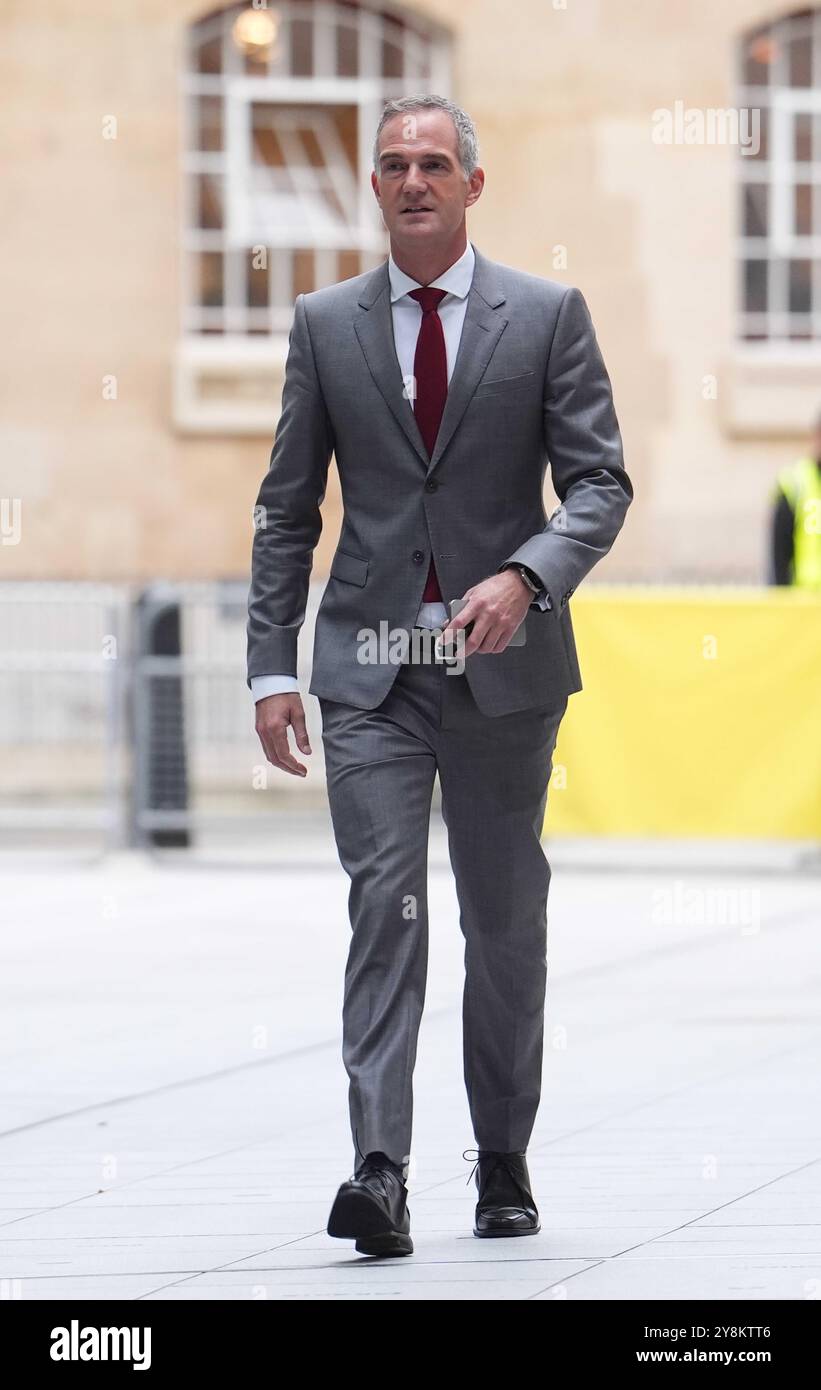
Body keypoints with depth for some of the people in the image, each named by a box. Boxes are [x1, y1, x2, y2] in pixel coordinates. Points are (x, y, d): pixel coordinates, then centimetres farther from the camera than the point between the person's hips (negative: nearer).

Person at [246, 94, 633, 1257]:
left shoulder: (548, 317, 1)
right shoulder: (326, 324, 5)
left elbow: (600, 481, -3)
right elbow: (288, 506, 7)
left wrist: (527, 577, -21)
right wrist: (272, 666, 1)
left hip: (503, 664, 0)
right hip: (371, 667, 0)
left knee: (506, 921, 9)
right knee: (385, 907, -12)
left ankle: (504, 1162, 23)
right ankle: (380, 1172, -19)